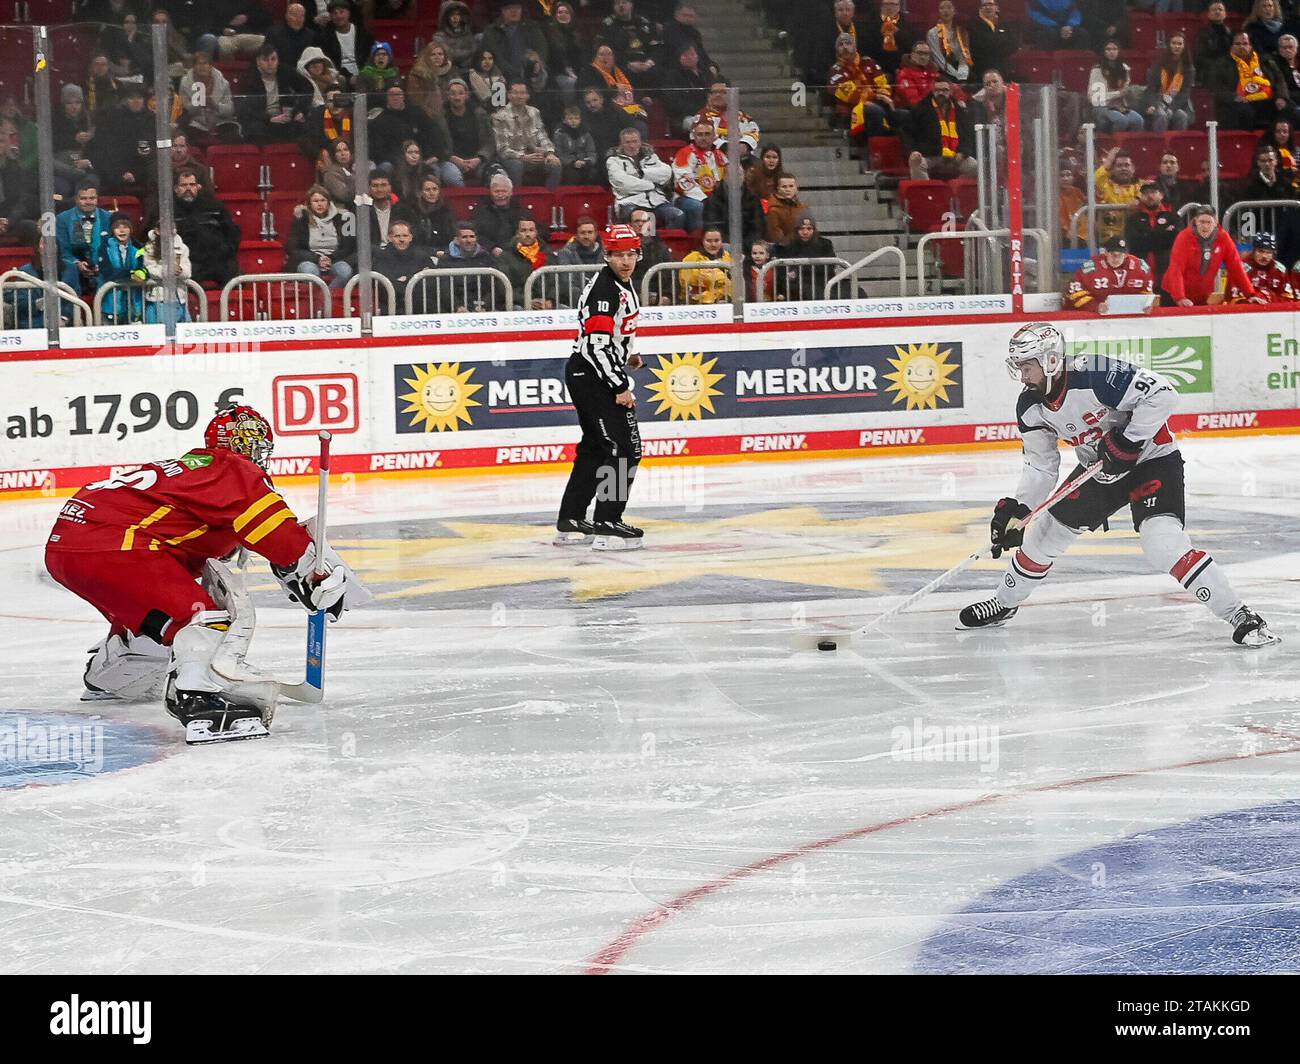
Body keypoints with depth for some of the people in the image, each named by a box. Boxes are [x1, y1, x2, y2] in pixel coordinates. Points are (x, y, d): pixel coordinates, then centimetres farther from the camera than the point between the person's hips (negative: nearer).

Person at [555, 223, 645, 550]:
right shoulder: (604, 289, -19)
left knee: (594, 448, 16)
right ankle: (607, 524, -12)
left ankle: (570, 523, 21)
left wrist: (627, 354, 20)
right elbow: (598, 342, -24)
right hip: (590, 375, -11)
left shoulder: (623, 284, 13)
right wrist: (620, 387, -22)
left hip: (589, 376, 11)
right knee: (624, 447, -13)